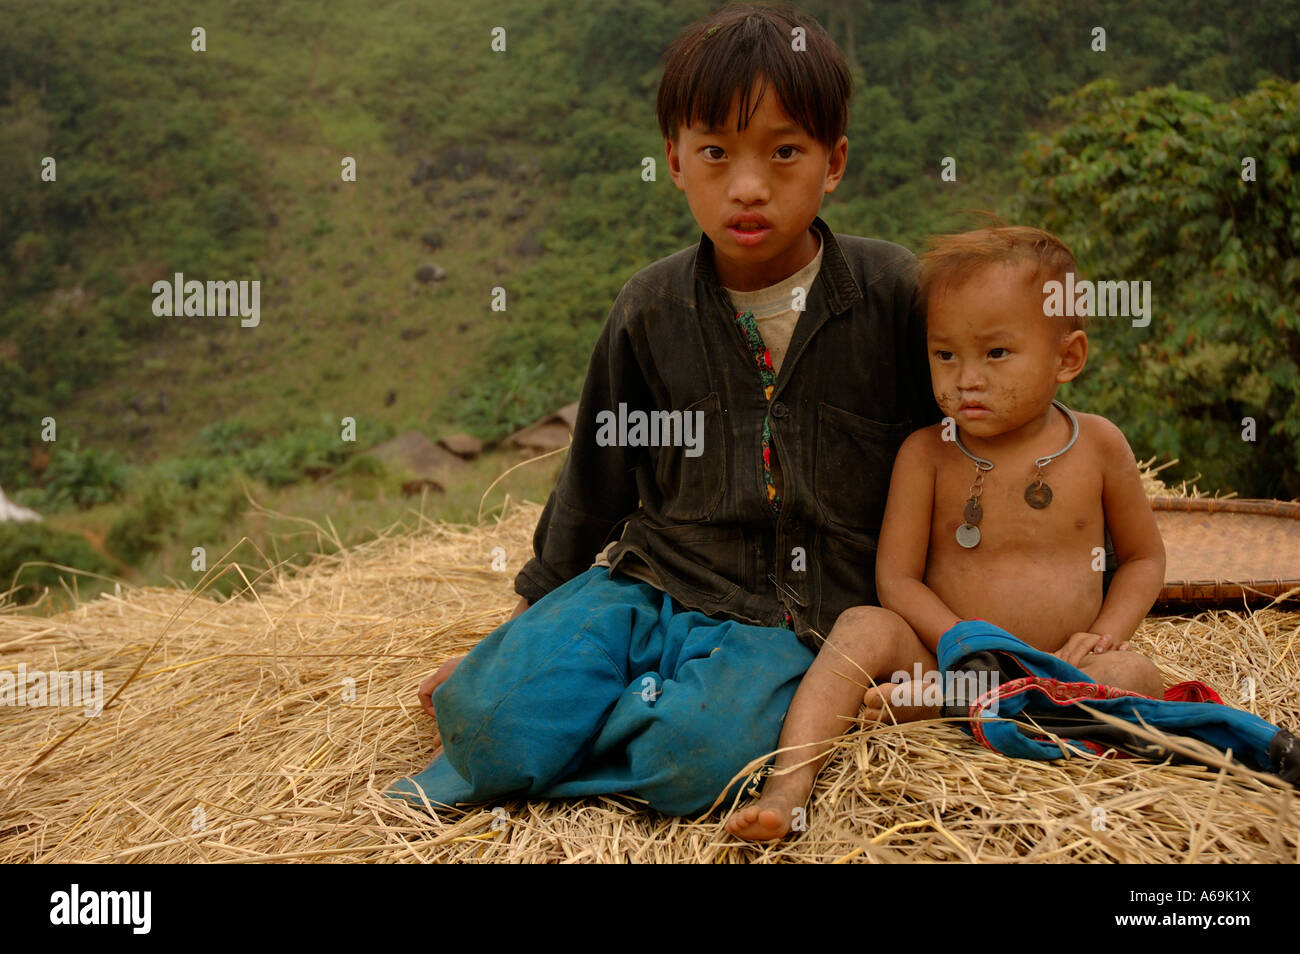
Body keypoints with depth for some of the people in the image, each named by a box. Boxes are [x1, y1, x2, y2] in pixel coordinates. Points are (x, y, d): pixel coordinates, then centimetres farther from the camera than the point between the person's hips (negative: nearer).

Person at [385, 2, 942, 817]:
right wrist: (529, 618, 18)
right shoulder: (650, 312, 4)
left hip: (790, 618, -1)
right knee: (497, 714, -27)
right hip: (645, 581, 1)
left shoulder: (894, 292, -3)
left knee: (703, 751, -33)